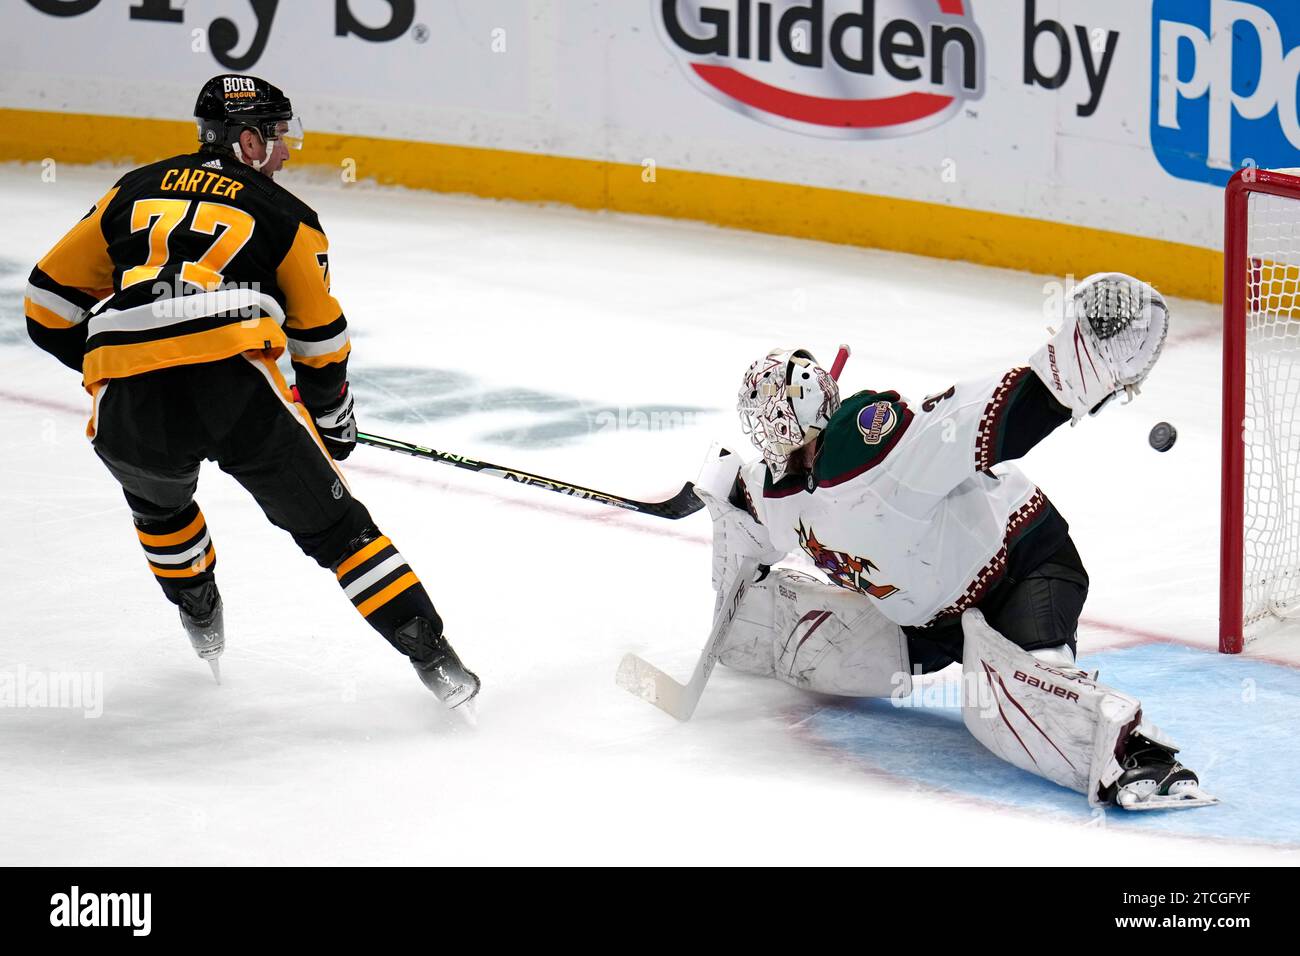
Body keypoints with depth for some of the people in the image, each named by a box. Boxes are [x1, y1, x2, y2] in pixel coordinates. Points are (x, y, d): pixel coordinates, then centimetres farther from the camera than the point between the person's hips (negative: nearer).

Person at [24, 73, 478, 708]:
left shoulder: (134, 191, 26)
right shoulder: (284, 214, 18)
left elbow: (50, 301, 27)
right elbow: (320, 341, 24)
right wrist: (332, 419, 41)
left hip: (128, 407, 2)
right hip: (235, 385, -2)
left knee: (157, 500, 37)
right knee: (332, 524, 10)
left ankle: (202, 621, 48)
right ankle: (433, 659, 4)